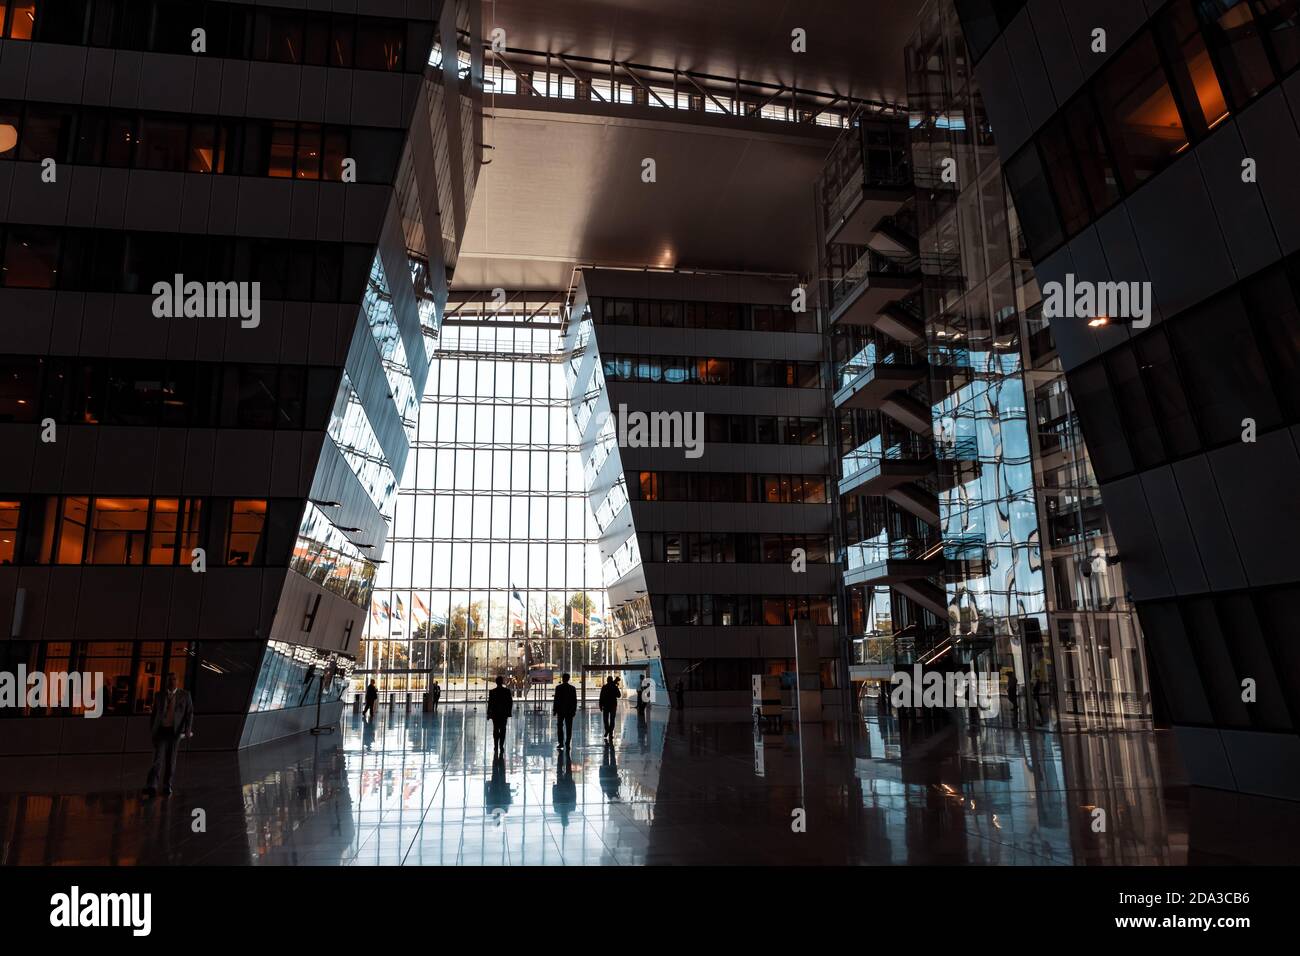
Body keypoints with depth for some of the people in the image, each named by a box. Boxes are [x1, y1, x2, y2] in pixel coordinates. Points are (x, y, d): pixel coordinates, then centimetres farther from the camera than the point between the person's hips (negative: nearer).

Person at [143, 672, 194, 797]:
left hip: (175, 731, 0)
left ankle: (167, 786, 17)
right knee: (158, 757, -13)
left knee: (171, 759, 5)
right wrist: (151, 731, 11)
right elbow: (154, 713, 12)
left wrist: (188, 730, -13)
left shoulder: (185, 695, 2)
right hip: (160, 731, 0)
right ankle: (151, 787, -18)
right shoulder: (159, 695, 7)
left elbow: (189, 713, -2)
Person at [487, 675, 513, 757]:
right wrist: (509, 712, 8)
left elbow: (489, 704, -6)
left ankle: (496, 747, 4)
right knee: (502, 730, 8)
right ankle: (501, 747, 6)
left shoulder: (492, 691, -8)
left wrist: (488, 714, 2)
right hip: (504, 713, 0)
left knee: (495, 730, 7)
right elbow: (510, 702, -3)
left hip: (495, 714, 0)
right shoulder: (507, 691, -6)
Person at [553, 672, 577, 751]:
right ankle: (567, 744, 4)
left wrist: (554, 710, -3)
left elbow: (556, 699, -9)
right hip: (570, 711, 2)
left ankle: (561, 743, -1)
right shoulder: (572, 688, 1)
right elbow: (575, 700, 3)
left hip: (560, 710, -2)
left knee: (559, 726, 6)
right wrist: (574, 710, 11)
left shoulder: (558, 688, -8)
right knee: (568, 727, 6)